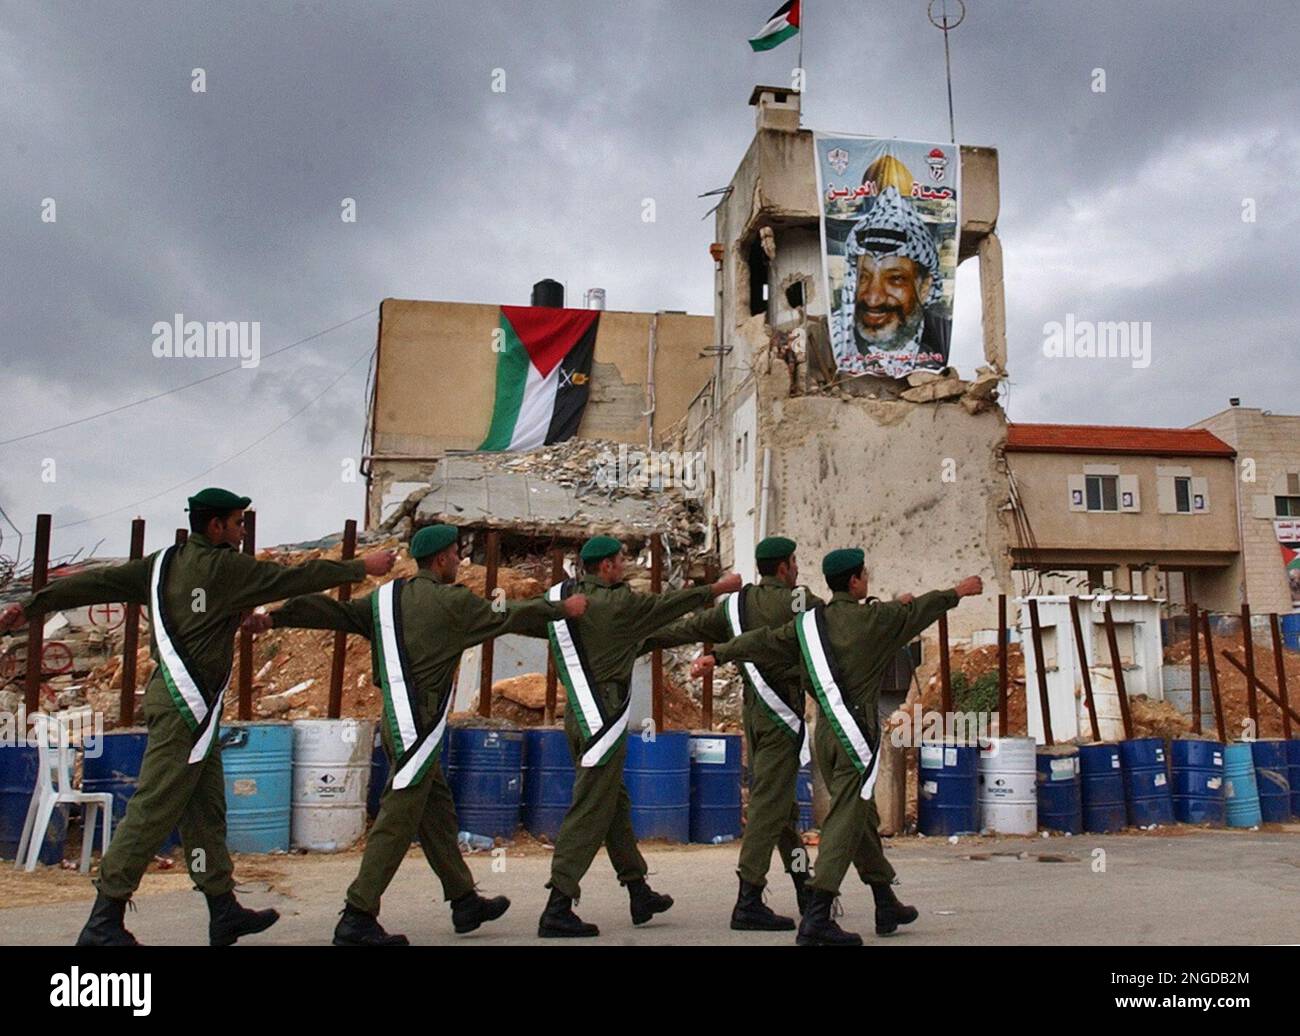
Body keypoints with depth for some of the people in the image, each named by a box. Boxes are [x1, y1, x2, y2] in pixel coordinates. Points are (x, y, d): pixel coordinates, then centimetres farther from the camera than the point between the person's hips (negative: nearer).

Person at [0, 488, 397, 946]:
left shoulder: (163, 564, 12)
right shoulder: (226, 567, -10)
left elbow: (99, 581, 7)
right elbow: (295, 577, -8)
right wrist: (362, 567, 0)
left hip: (187, 704, 9)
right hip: (187, 703, -9)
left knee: (205, 809, 12)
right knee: (154, 812, -4)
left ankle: (223, 911, 19)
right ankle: (103, 923, 1)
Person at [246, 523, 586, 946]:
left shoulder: (386, 597, 10)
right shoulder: (452, 601, -9)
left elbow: (335, 611, 1)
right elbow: (508, 618, -1)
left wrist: (275, 617, 1)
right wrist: (561, 609, 11)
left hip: (396, 722, 8)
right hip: (420, 725, -8)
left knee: (437, 813, 16)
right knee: (397, 821, -4)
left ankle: (465, 901, 27)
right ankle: (358, 918, -2)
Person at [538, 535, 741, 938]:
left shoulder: (561, 597, 5)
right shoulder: (616, 603, -13)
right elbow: (668, 604, -2)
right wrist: (718, 588, 12)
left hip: (577, 713, 8)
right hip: (603, 718, -8)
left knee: (616, 803, 17)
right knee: (589, 812, -5)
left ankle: (639, 893, 29)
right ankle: (558, 909, -6)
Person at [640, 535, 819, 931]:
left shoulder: (735, 604, 8)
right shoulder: (799, 600, -7)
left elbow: (687, 628, 10)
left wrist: (640, 642, 19)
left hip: (752, 709, 7)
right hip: (783, 711, -7)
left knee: (780, 801, 15)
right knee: (769, 805, -7)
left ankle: (803, 885, 24)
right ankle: (748, 902, -8)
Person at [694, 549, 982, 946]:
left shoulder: (808, 622, 7)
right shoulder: (877, 618, -3)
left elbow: (764, 641, 1)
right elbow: (920, 609, 11)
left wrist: (717, 655, 4)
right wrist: (958, 592, 28)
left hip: (824, 732, 6)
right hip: (857, 732, -6)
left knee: (863, 819, 18)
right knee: (845, 822, -6)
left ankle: (887, 905, 31)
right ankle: (816, 918, -11)